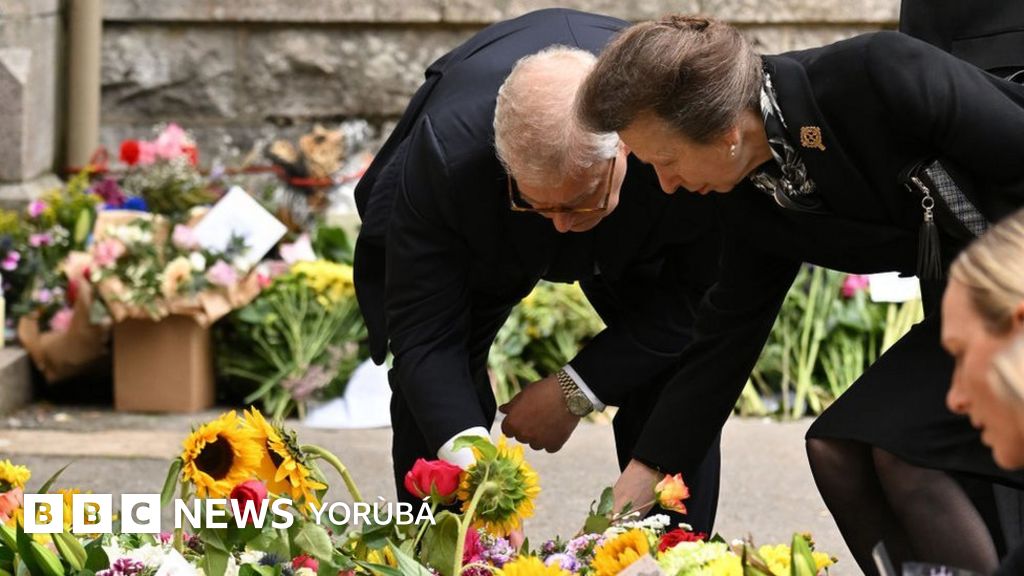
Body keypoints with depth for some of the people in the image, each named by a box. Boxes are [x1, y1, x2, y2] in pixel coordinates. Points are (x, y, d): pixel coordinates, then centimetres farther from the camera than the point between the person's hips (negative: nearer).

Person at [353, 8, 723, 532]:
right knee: (431, 400, -13)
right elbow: (424, 331, -36)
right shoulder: (444, 154, -44)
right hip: (483, 239, -1)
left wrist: (577, 390, -30)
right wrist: (469, 456, -52)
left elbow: (695, 293, -26)